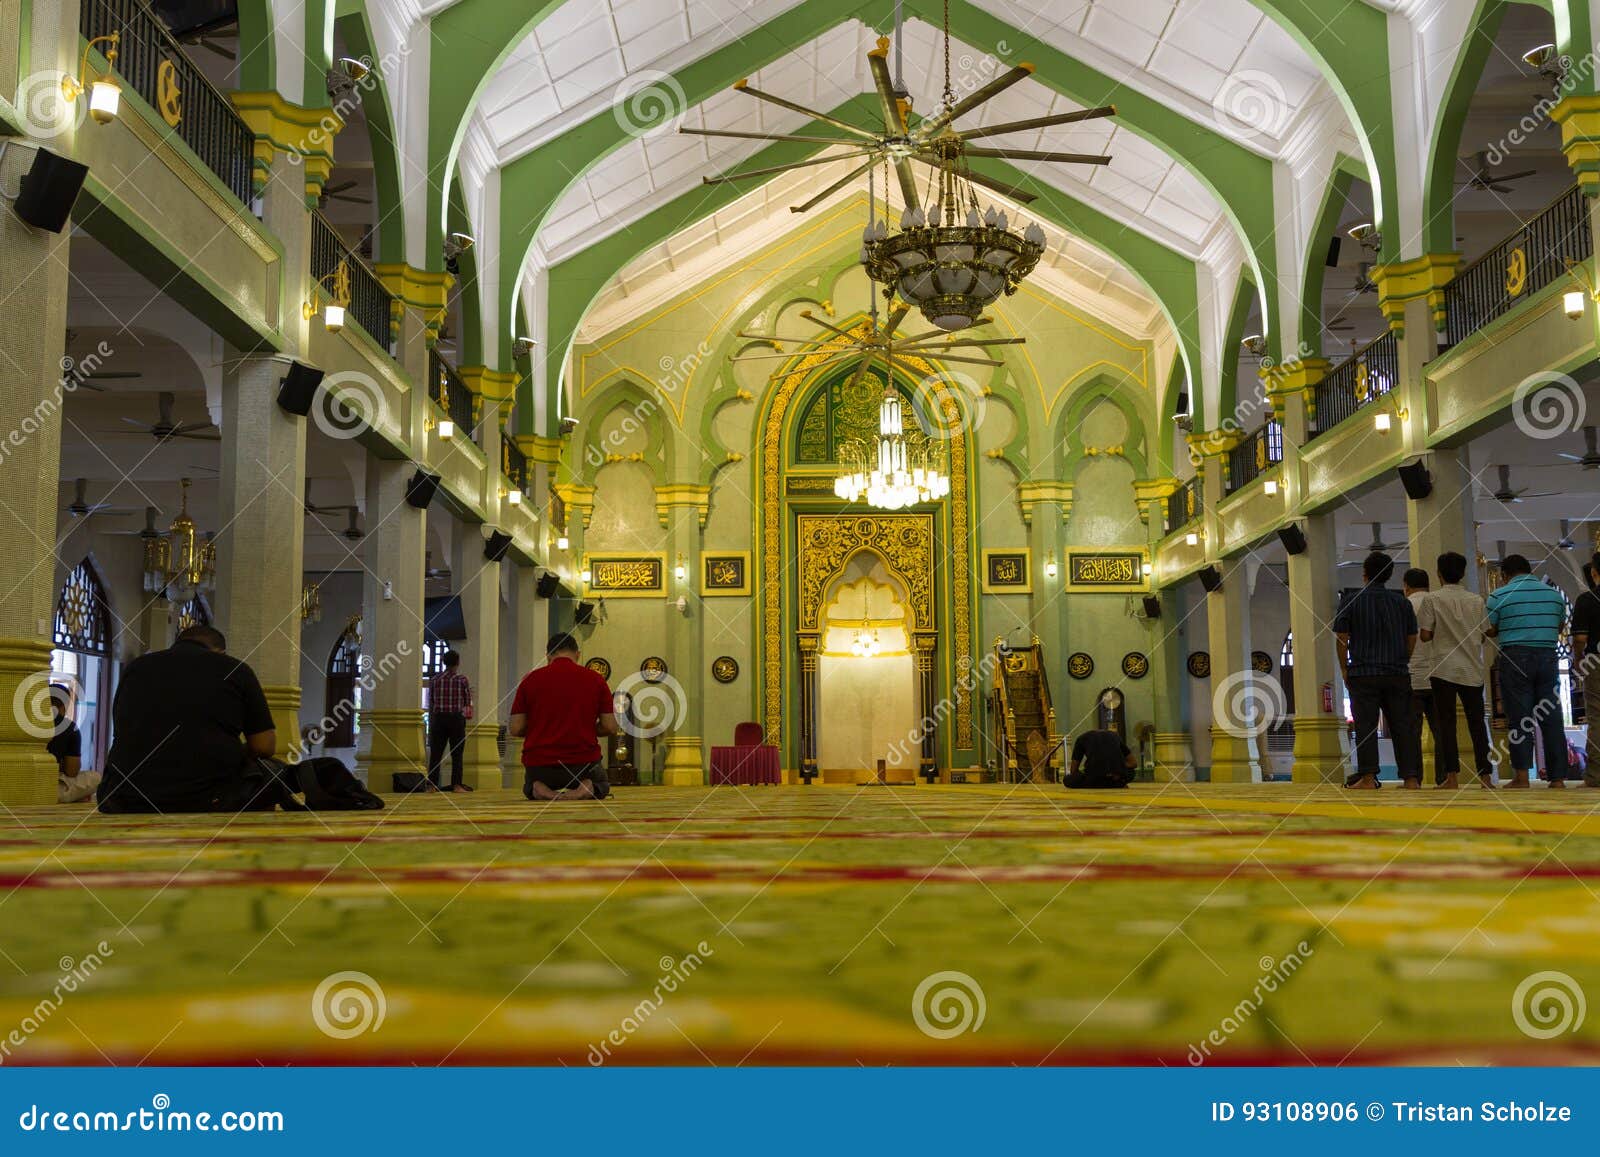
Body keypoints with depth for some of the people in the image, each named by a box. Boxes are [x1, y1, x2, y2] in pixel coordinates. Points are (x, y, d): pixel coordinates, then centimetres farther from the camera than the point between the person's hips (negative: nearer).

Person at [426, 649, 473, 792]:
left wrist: (430, 725, 13)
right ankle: (456, 785, -5)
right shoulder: (463, 680, -1)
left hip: (438, 718, 2)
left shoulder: (434, 680, 6)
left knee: (435, 753, 4)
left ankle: (432, 784, 1)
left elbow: (430, 704, 7)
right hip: (457, 718, -2)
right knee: (456, 754, 0)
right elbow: (468, 702, 3)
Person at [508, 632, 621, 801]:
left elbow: (515, 729, -1)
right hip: (583, 763, -1)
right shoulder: (595, 679, -1)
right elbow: (611, 727, -2)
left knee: (530, 788, 35)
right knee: (600, 785, 33)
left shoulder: (531, 679, -1)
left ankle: (541, 790, -1)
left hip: (539, 763, 1)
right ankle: (588, 788, -3)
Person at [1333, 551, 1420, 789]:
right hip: (1398, 675, 3)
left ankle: (1368, 776, -5)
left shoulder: (1352, 601, -1)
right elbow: (1412, 639, 10)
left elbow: (1341, 638, -2)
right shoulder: (1402, 602, 8)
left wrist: (1345, 670, 7)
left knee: (1366, 726, -1)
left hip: (1363, 674, -3)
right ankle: (1411, 777, 0)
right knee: (1402, 726, 3)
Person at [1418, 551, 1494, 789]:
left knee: (1446, 724, -1)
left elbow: (1425, 635, -6)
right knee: (1477, 723, 8)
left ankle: (1452, 776, -6)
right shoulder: (1477, 601, 6)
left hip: (1444, 669, -3)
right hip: (1472, 670, 3)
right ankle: (1485, 775, 7)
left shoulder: (1433, 599, -4)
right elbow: (1483, 635, 8)